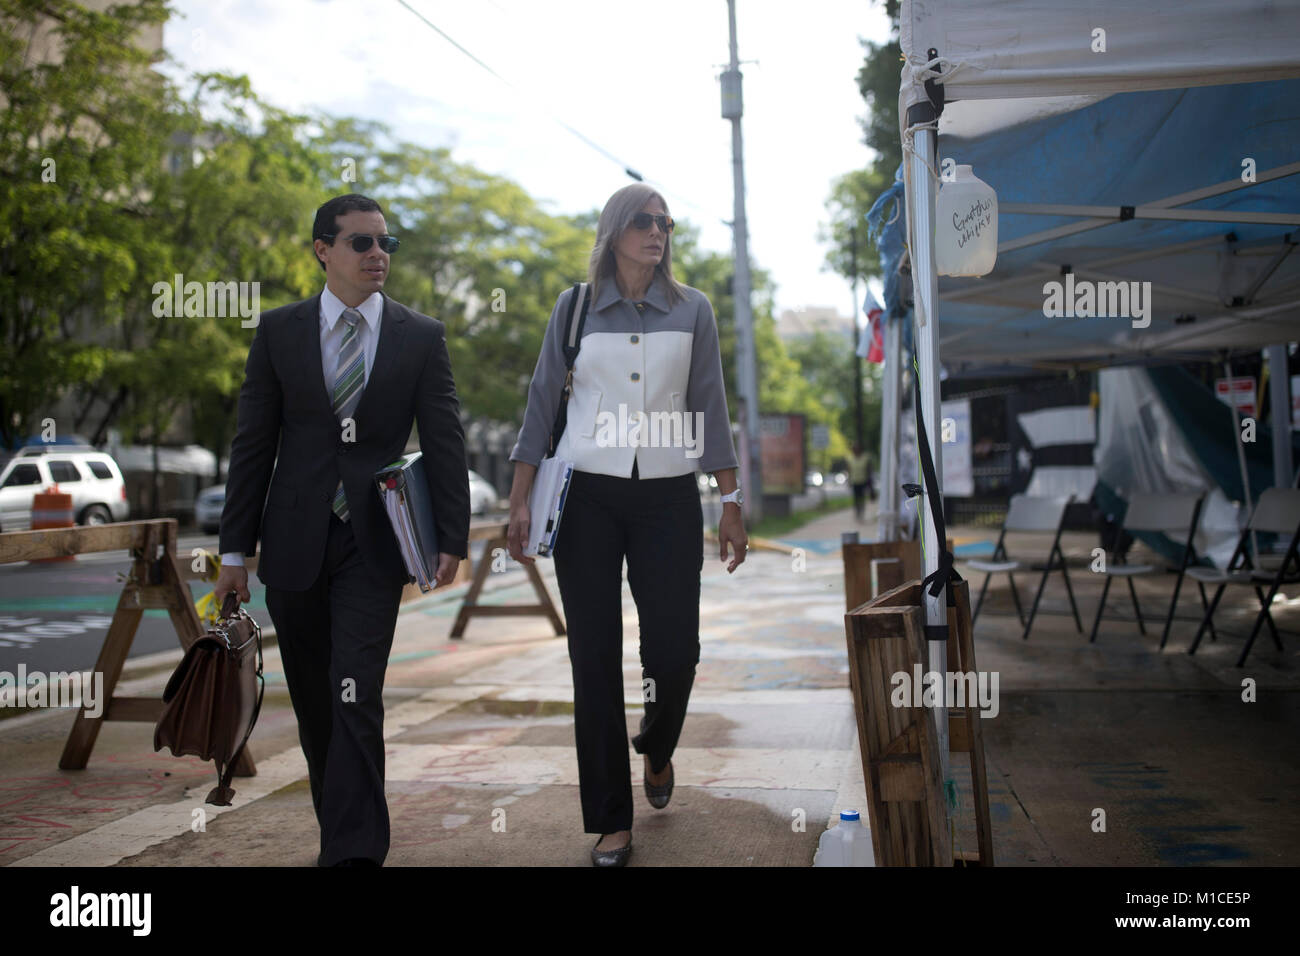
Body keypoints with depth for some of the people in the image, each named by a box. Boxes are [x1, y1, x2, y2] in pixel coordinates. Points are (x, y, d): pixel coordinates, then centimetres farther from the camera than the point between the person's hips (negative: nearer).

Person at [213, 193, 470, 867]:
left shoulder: (422, 337, 3)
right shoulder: (278, 330, 5)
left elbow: (444, 442, 2)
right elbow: (252, 443, 5)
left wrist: (451, 537, -7)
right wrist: (236, 548, 2)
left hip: (372, 545, -2)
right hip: (294, 543, 2)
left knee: (357, 700, -10)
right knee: (314, 704, 11)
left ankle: (353, 851, -5)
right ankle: (340, 825, 28)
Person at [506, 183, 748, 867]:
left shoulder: (691, 310, 8)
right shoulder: (574, 308, 6)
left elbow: (710, 411, 7)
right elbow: (542, 402, 7)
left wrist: (731, 504, 2)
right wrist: (520, 500, 1)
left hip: (668, 497, 1)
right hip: (587, 496, 0)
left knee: (674, 649, -3)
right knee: (595, 658, -1)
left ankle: (657, 749, 32)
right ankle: (611, 821, 10)